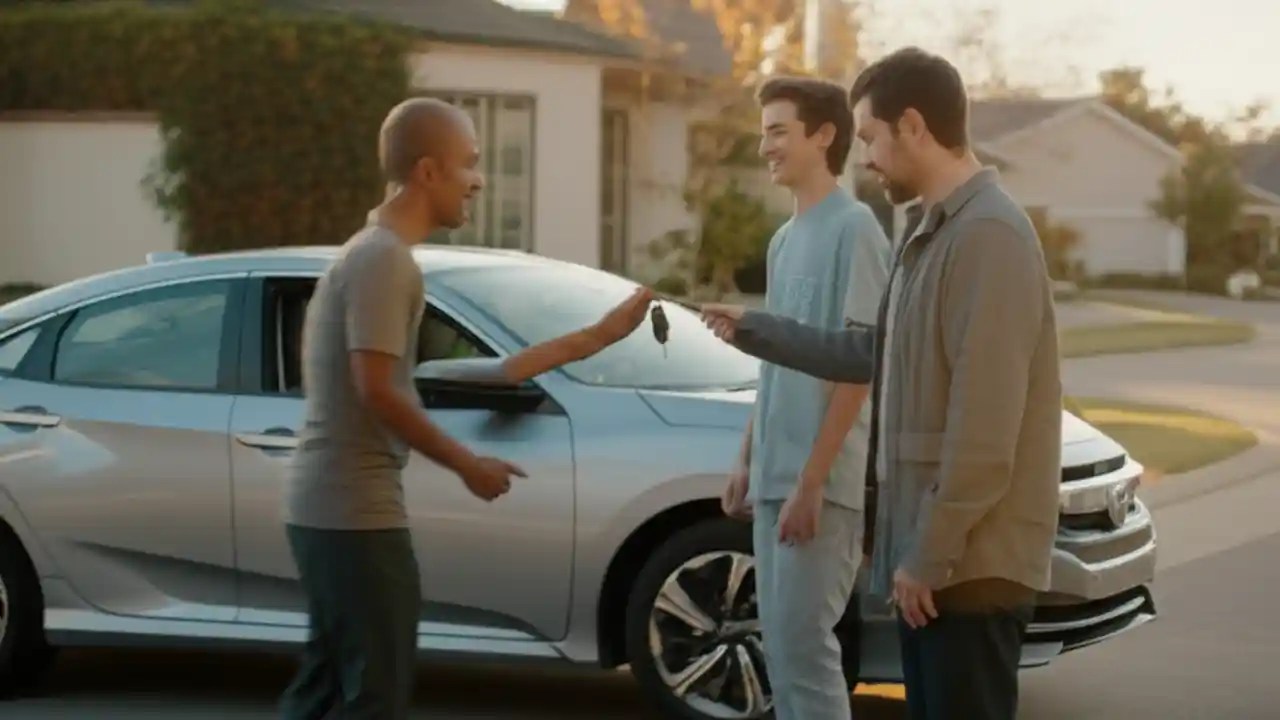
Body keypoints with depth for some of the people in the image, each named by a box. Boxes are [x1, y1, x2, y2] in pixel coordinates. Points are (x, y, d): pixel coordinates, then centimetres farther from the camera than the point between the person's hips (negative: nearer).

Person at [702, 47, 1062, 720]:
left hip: (970, 561, -10)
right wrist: (754, 330, 30)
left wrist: (931, 554, -19)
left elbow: (984, 427, -22)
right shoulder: (935, 232, 15)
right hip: (934, 553, 10)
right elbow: (876, 354, 26)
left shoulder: (989, 233, -17)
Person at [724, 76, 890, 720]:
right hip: (774, 477, 8)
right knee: (780, 642, 11)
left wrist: (812, 480, -18)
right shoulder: (783, 239, 15)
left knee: (804, 644, -7)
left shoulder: (854, 228, -11)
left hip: (819, 481, -8)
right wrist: (747, 461, 17)